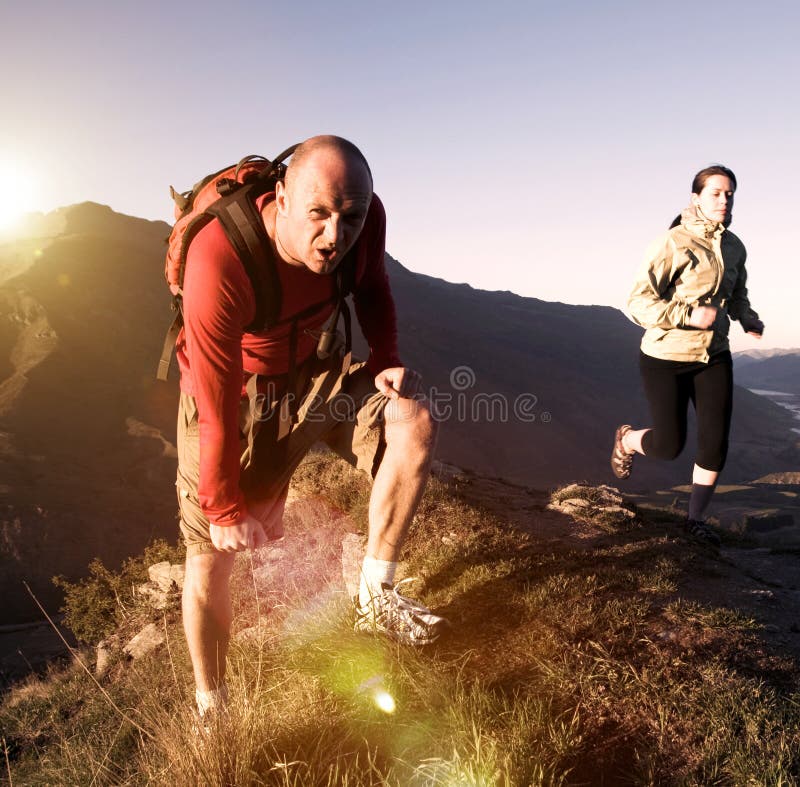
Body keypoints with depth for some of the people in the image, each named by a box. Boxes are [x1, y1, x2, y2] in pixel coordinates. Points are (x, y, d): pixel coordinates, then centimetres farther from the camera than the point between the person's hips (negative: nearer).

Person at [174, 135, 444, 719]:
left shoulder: (364, 217, -21)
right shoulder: (220, 259, -36)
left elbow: (372, 286, 4)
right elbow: (220, 406, -28)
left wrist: (385, 360, -11)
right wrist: (224, 507, -18)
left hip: (310, 373, 4)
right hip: (232, 393, -3)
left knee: (415, 421, -22)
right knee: (212, 557, 1)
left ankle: (375, 597, -7)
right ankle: (211, 708, 26)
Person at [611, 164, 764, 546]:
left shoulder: (735, 247, 4)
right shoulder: (673, 243, -16)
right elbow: (639, 303, -20)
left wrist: (748, 319, 2)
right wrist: (690, 316, -28)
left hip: (714, 356, 6)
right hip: (666, 357, -5)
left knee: (716, 441, 1)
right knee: (670, 446, -1)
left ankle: (695, 518, 21)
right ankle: (627, 439, 34)